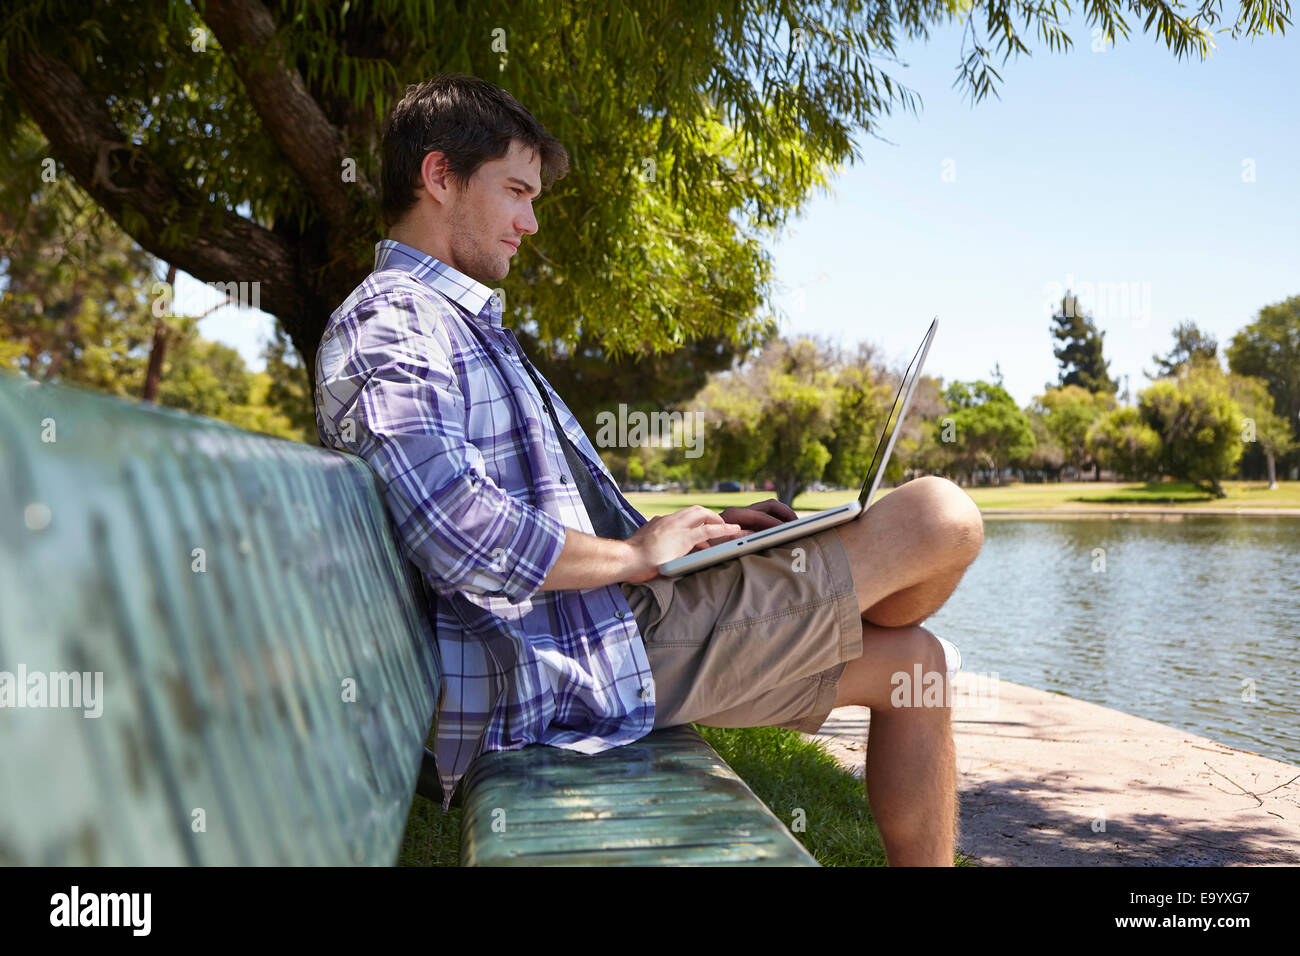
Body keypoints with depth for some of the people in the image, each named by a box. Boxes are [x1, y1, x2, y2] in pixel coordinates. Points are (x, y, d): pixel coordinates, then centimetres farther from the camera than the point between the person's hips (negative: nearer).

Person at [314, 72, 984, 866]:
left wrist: (695, 530, 12)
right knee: (943, 517, -6)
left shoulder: (464, 323, 24)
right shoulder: (385, 326, -11)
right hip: (580, 660, -10)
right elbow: (466, 540, -26)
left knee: (914, 663, 12)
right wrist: (639, 553, -12)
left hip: (613, 628, 10)